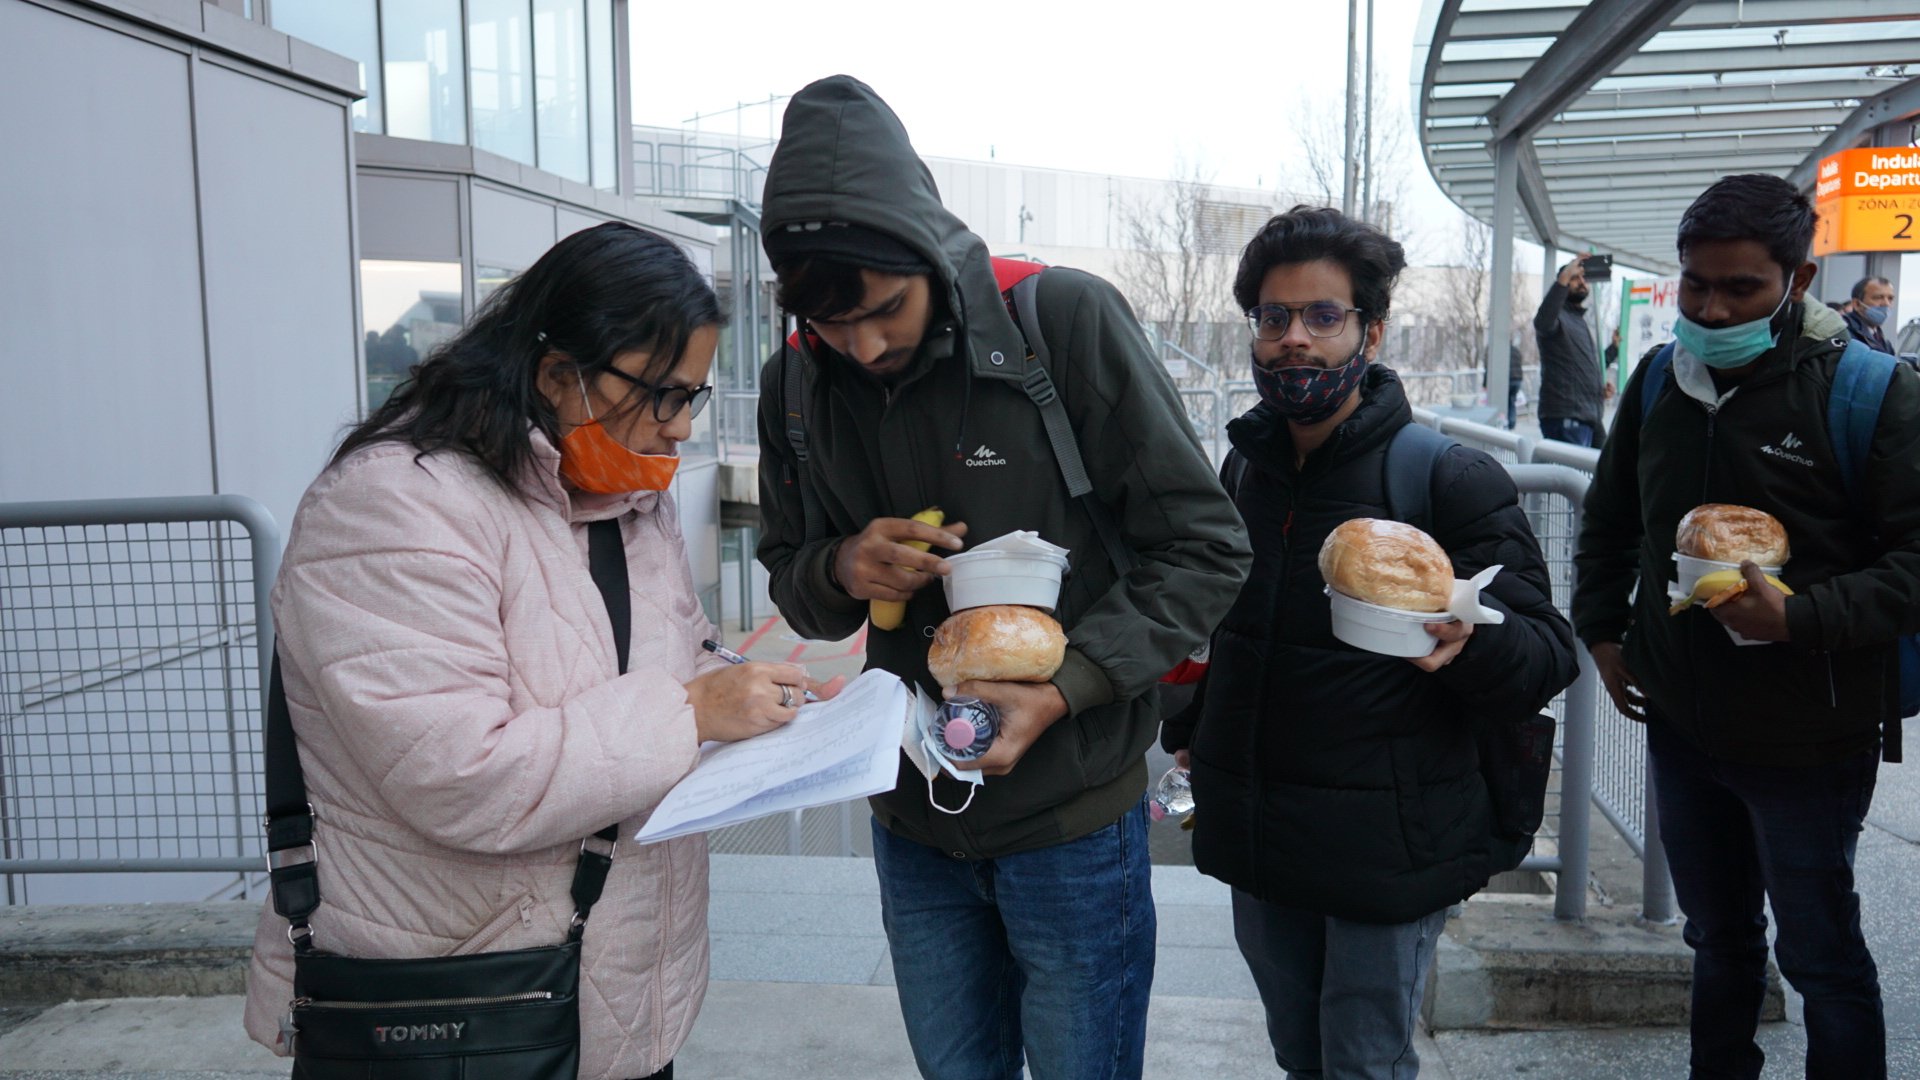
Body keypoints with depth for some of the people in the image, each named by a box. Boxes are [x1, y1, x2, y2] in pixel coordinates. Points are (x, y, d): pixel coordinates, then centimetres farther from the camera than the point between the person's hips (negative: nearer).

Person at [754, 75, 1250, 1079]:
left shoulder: (1065, 319, -16)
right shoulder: (796, 384, -2)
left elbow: (1202, 546, -12)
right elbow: (789, 577, 9)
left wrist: (1064, 690, -22)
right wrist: (843, 571, -15)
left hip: (1071, 817, -4)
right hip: (911, 819, 4)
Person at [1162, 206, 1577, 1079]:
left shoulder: (1450, 479, -12)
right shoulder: (1245, 465, 6)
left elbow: (1546, 653, -15)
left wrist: (1467, 642, -35)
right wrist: (1190, 728, 21)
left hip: (1388, 847, -5)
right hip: (1256, 837, 6)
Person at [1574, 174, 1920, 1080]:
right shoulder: (1660, 379, 2)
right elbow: (1609, 521, 16)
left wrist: (1800, 618, -28)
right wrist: (1601, 631, 8)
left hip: (1808, 737, -5)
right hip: (1681, 724, 5)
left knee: (1820, 954, 11)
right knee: (1718, 936, 21)